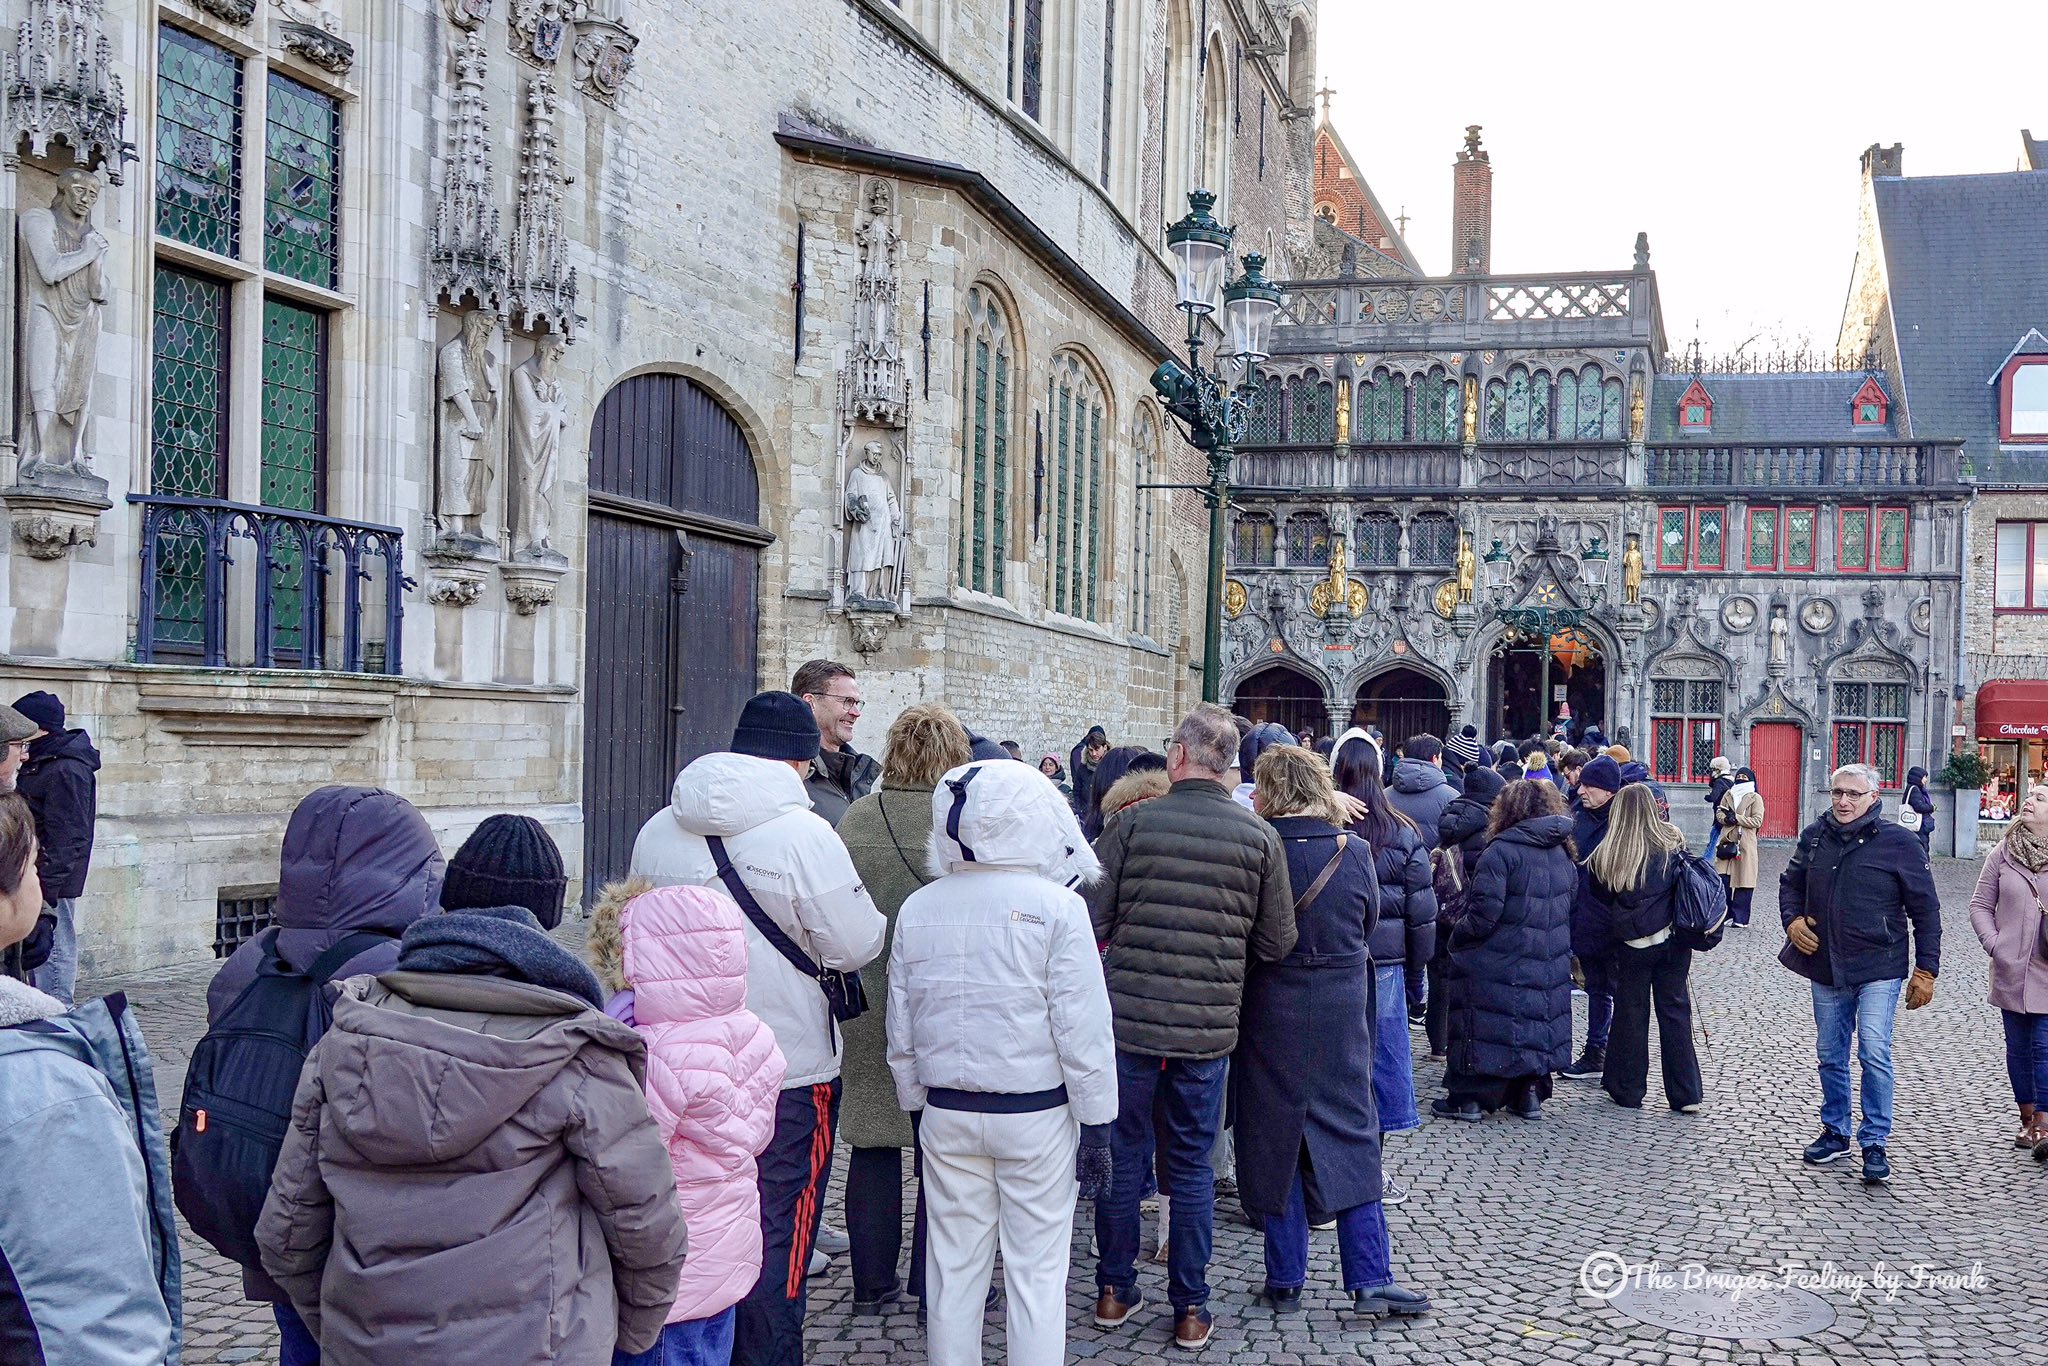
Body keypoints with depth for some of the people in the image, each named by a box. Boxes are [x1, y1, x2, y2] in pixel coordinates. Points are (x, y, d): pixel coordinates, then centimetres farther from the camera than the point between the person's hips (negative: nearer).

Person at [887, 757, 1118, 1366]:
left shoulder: (917, 909, 0)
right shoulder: (1055, 905, -12)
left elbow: (901, 1030, 7)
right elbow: (1083, 1029, -13)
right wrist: (1096, 1127, -5)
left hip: (946, 1112, 4)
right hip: (1037, 1115, -4)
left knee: (954, 1268, 13)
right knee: (1036, 1272, 4)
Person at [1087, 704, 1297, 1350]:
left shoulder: (1132, 823, -9)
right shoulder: (1260, 836, -4)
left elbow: (1090, 920, -10)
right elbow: (1276, 943, 1)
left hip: (1127, 1015, -1)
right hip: (1208, 1024, 1)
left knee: (1122, 1153, 13)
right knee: (1192, 1165, 12)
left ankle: (1115, 1290, 23)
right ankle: (1189, 1309, 17)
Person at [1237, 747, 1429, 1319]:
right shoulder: (1354, 852, -6)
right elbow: (1370, 925, 7)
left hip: (1271, 1014, -1)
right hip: (1342, 1013, 1)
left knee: (1276, 1141, 8)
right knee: (1351, 1139, 9)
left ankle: (1285, 1281, 15)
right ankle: (1370, 1278, 8)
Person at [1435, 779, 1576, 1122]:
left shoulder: (1502, 850, -17)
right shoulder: (1564, 853, 7)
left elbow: (1484, 912, -20)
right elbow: (1571, 905, 14)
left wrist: (1457, 939, -6)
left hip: (1501, 961, -6)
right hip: (1550, 963, 7)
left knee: (1485, 1024, 3)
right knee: (1538, 1018, 17)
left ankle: (1469, 1097, 7)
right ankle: (1530, 1093, 21)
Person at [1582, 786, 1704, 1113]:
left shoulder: (1607, 856, -10)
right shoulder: (1673, 844, -5)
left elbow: (1597, 897, 1)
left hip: (1632, 946, -2)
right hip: (1673, 941, 2)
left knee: (1630, 1013, 12)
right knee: (1675, 1011, 10)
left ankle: (1628, 1089, 19)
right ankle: (1686, 1094, 12)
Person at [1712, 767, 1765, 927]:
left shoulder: (1756, 798, 0)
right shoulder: (1728, 795, 15)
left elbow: (1757, 821, -8)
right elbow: (1719, 812, 12)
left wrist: (1736, 818, -15)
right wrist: (1726, 818, -10)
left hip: (1745, 843, -4)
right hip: (1727, 841, 4)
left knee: (1743, 879, -1)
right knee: (1722, 878, -1)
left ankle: (1740, 917, 5)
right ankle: (1725, 913, 10)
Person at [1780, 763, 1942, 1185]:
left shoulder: (1898, 844, -7)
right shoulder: (1814, 837, 4)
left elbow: (1926, 909, -3)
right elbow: (1790, 883, 20)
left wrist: (1926, 968, -5)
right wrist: (1792, 919, 0)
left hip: (1879, 969, -5)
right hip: (1825, 966, 5)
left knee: (1874, 1051, -14)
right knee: (1830, 1054, 13)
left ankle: (1875, 1144, -3)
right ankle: (1835, 1132, 28)